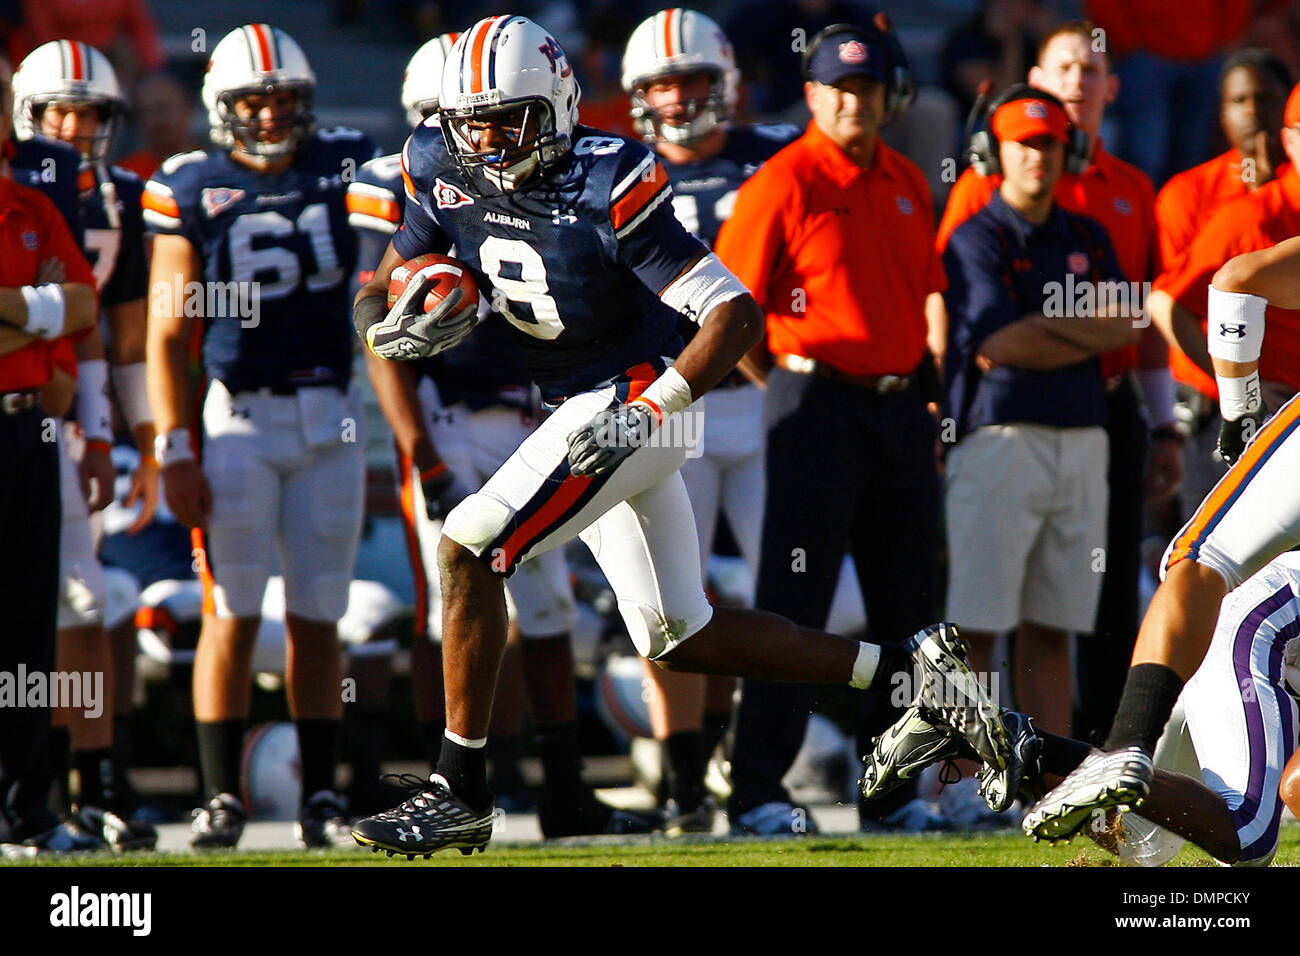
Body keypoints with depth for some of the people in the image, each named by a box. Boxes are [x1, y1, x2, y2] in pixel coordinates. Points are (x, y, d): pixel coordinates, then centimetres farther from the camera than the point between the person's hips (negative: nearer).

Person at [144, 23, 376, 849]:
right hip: (240, 416, -2)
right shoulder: (192, 191, -3)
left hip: (331, 416, 2)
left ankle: (322, 801, 9)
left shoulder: (347, 167, 3)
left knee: (318, 616, 4)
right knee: (232, 611, -5)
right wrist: (175, 452, -8)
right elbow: (168, 333, -3)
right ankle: (221, 797, -1)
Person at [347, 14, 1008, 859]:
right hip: (584, 412, 8)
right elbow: (377, 298, 8)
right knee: (681, 637, 12)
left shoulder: (605, 192, -21)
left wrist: (649, 409, -31)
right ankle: (910, 669, 19)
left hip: (634, 396, -8)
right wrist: (397, 326, -16)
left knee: (469, 548, -17)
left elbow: (737, 314, -22)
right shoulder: (448, 180, -1)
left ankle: (460, 790, -10)